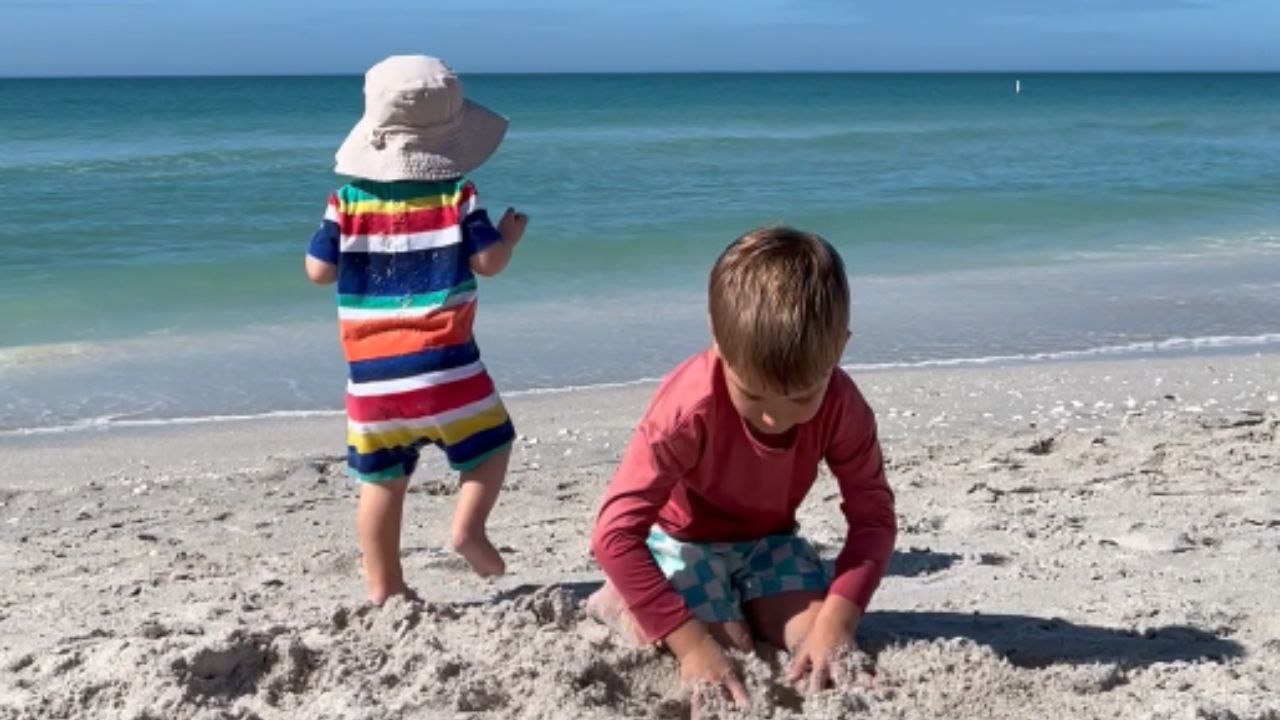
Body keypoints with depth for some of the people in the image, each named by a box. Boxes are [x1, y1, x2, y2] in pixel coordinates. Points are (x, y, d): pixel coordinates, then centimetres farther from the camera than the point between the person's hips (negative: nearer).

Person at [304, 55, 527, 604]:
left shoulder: (348, 202, 1)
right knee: (491, 444, 16)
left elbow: (319, 270, 3)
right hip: (444, 364, -3)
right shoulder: (456, 197, -4)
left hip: (371, 369, 3)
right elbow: (488, 262, -5)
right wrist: (510, 235, 16)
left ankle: (382, 588, 16)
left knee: (382, 480, 11)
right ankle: (468, 525, -6)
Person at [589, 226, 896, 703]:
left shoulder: (842, 406, -26)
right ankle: (621, 603, 7)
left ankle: (742, 604, 15)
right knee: (730, 660, -19)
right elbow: (615, 531, -38)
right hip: (683, 538, -3)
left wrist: (837, 619, -35)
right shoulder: (689, 408, -37)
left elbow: (874, 515, -19)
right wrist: (691, 642, -41)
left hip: (767, 537, 4)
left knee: (821, 641, -16)